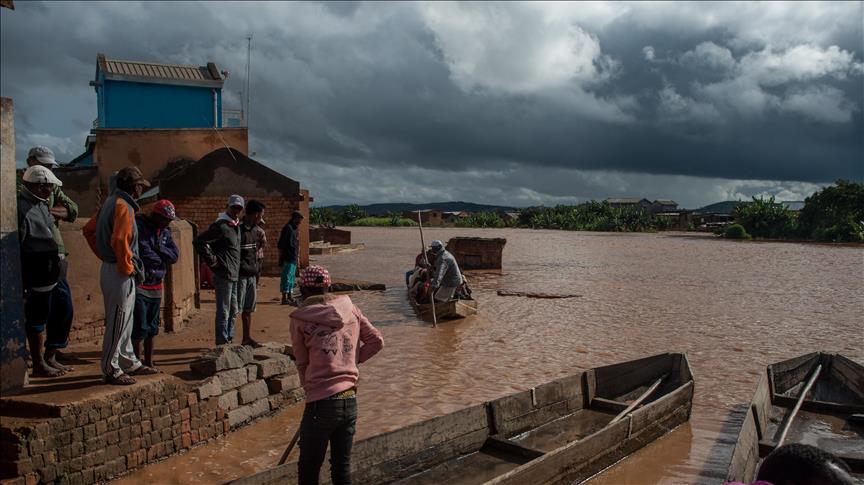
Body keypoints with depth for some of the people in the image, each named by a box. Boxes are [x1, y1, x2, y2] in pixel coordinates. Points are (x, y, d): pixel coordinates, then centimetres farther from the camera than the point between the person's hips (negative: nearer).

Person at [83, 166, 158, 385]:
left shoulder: (110, 203, 14)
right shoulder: (123, 206, -17)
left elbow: (89, 230, 20)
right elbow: (119, 241, -27)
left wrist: (105, 256, 16)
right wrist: (128, 268, -17)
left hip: (110, 267, 10)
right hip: (120, 273, -10)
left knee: (124, 322, 18)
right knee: (117, 323, -2)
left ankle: (130, 363, 29)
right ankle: (111, 370, 7)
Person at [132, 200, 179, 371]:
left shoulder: (165, 232, 11)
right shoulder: (138, 226, -11)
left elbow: (174, 255, 1)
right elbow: (144, 255, -20)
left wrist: (159, 248, -13)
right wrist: (161, 258, -8)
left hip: (156, 286, 7)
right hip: (139, 285, -7)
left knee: (152, 328, 13)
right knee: (140, 328, -6)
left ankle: (149, 362, 24)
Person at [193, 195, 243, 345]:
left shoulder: (237, 226, 13)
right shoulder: (220, 226, -13)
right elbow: (198, 242, -19)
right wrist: (213, 261, -15)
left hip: (234, 276, 9)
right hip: (224, 275, -9)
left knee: (233, 311, 16)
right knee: (223, 313, -3)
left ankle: (229, 341, 27)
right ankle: (222, 344, 4)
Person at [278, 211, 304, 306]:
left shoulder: (295, 229, 17)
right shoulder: (287, 228, -12)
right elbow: (281, 245, -16)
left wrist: (297, 257, 21)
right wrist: (281, 258, -17)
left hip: (293, 258, 10)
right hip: (288, 258, -10)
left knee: (291, 278, 14)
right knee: (286, 277, -7)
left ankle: (289, 297, 22)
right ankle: (284, 298, -5)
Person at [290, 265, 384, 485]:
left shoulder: (299, 319, -5)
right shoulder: (349, 308, 5)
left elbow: (302, 364, 2)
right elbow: (377, 341, 7)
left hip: (321, 403, -4)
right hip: (350, 402, 4)